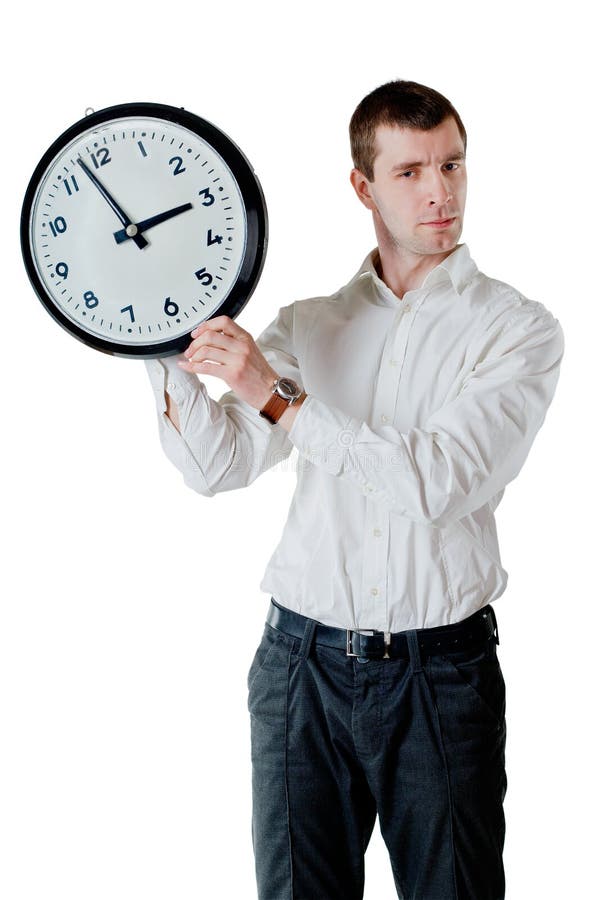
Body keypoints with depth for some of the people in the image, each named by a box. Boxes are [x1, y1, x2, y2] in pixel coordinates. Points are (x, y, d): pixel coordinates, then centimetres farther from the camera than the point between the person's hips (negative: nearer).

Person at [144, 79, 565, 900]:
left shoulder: (519, 330, -3)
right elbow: (217, 465, 1)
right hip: (303, 656, 3)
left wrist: (280, 398, -20)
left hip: (442, 671, -2)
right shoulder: (309, 324, 9)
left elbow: (438, 480, -17)